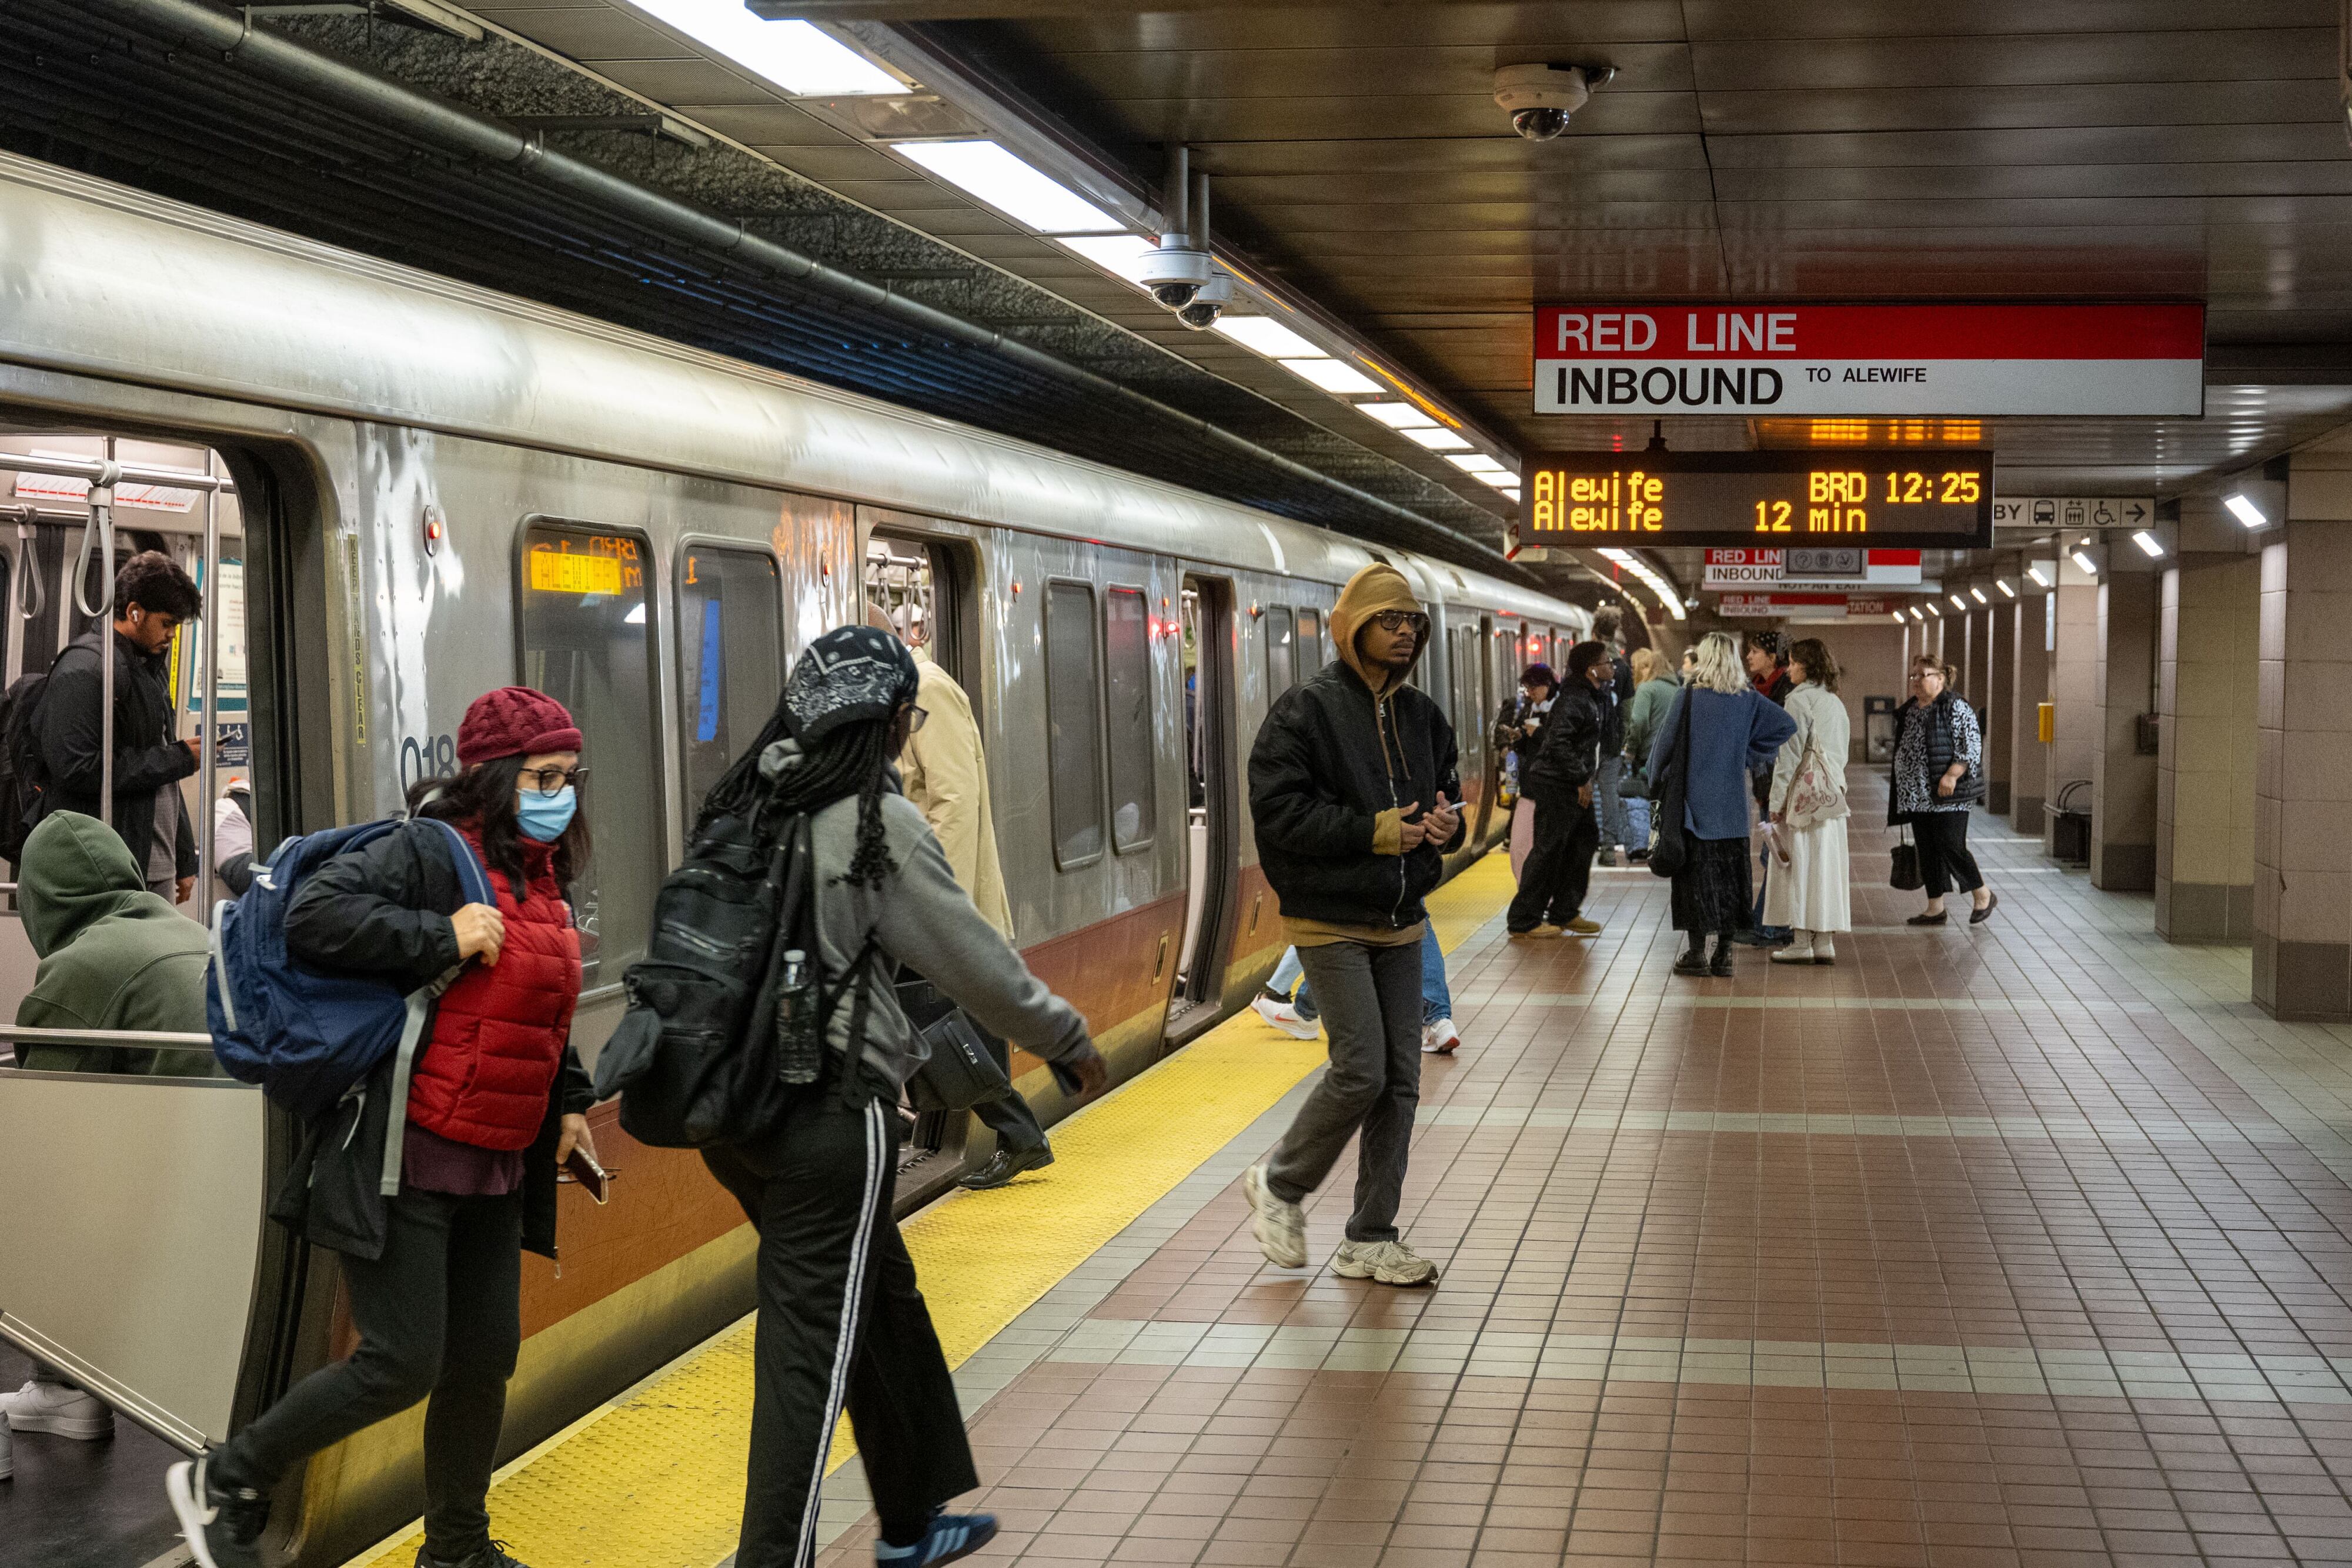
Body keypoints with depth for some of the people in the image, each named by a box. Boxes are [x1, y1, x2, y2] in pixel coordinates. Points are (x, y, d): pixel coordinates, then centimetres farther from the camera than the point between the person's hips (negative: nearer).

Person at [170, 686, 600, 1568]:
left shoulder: (544, 880, 14)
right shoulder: (430, 851, -13)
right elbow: (313, 918, -25)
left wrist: (569, 1099, 17)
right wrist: (442, 937, -24)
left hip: (495, 1168, 8)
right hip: (406, 1162, -8)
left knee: (485, 1360, 12)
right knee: (403, 1364, -8)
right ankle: (226, 1484, 13)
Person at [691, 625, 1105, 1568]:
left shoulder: (745, 804, 7)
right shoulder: (876, 823, -13)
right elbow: (971, 959, -7)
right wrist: (1068, 1042, 7)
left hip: (738, 1103, 8)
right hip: (831, 1114, -8)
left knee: (884, 1298, 22)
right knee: (811, 1350, -2)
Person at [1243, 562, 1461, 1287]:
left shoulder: (1420, 713, 9)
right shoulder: (1307, 709, -11)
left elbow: (1446, 790, 20)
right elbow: (1277, 810, -17)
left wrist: (1448, 821, -5)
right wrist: (1375, 831, -20)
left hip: (1400, 921, 7)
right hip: (1330, 921, -7)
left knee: (1400, 1079, 6)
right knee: (1361, 1070, -11)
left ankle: (1369, 1241, 16)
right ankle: (1279, 1184, 15)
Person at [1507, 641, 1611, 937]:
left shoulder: (1595, 696, 13)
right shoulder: (1574, 699, -18)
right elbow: (1558, 743, -26)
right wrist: (1582, 779, -22)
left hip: (1576, 787, 10)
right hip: (1557, 787, -10)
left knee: (1585, 840, 14)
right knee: (1549, 850, -7)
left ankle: (1565, 912, 24)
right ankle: (1523, 920, -1)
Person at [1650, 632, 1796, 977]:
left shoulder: (1689, 697, -10)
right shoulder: (1749, 699, 1)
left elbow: (1665, 743, -7)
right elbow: (1787, 726, 2)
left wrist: (1657, 782, 8)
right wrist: (1751, 756, 6)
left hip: (1694, 803, -3)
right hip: (1733, 806, 3)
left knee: (1696, 875, 3)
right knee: (1730, 875, 9)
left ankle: (1697, 953, 3)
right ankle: (1724, 953, 9)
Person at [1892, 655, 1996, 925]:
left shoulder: (1956, 708, -9)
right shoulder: (1909, 710, 14)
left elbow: (1972, 746, -15)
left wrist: (1952, 776, -23)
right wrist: (1903, 789, 19)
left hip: (1948, 797, -8)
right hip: (1918, 797, 8)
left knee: (1951, 847, -9)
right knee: (1927, 852, 8)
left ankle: (1983, 895, 11)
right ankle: (1935, 909, 14)